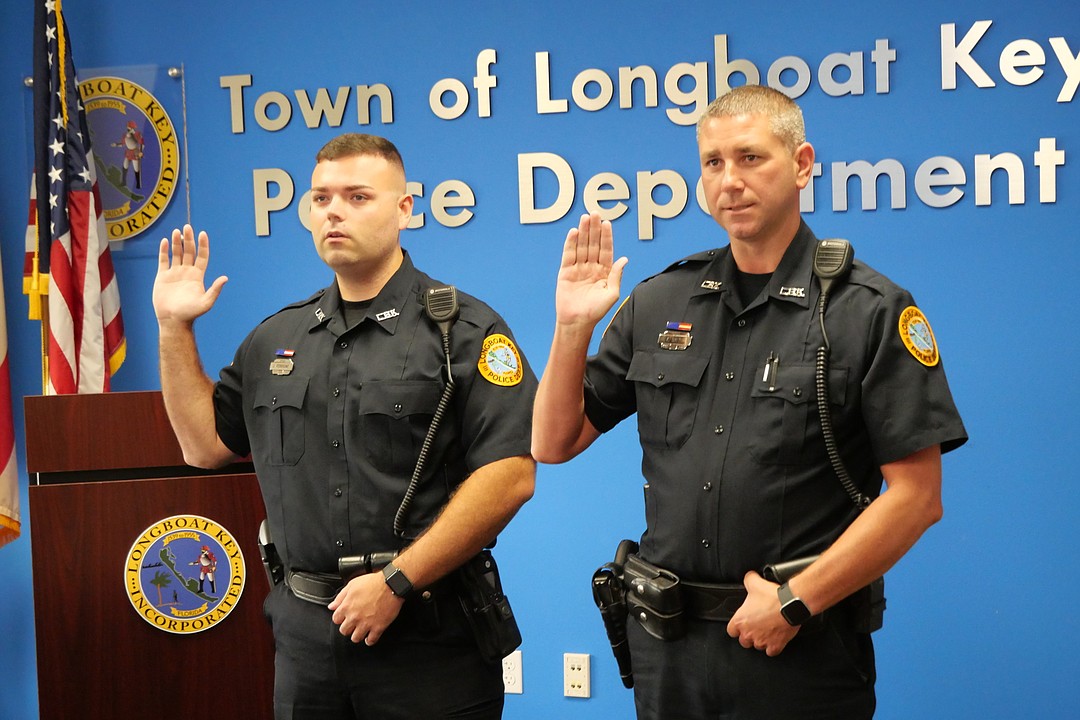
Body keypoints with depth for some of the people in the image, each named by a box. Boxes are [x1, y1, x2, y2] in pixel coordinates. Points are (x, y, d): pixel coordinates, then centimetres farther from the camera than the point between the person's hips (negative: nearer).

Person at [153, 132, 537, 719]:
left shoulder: (464, 330, -6)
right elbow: (205, 445, 17)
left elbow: (510, 476, -15)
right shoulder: (277, 337, 12)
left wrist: (397, 581, -18)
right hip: (305, 633, 5)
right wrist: (174, 329, 8)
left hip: (427, 634, -5)